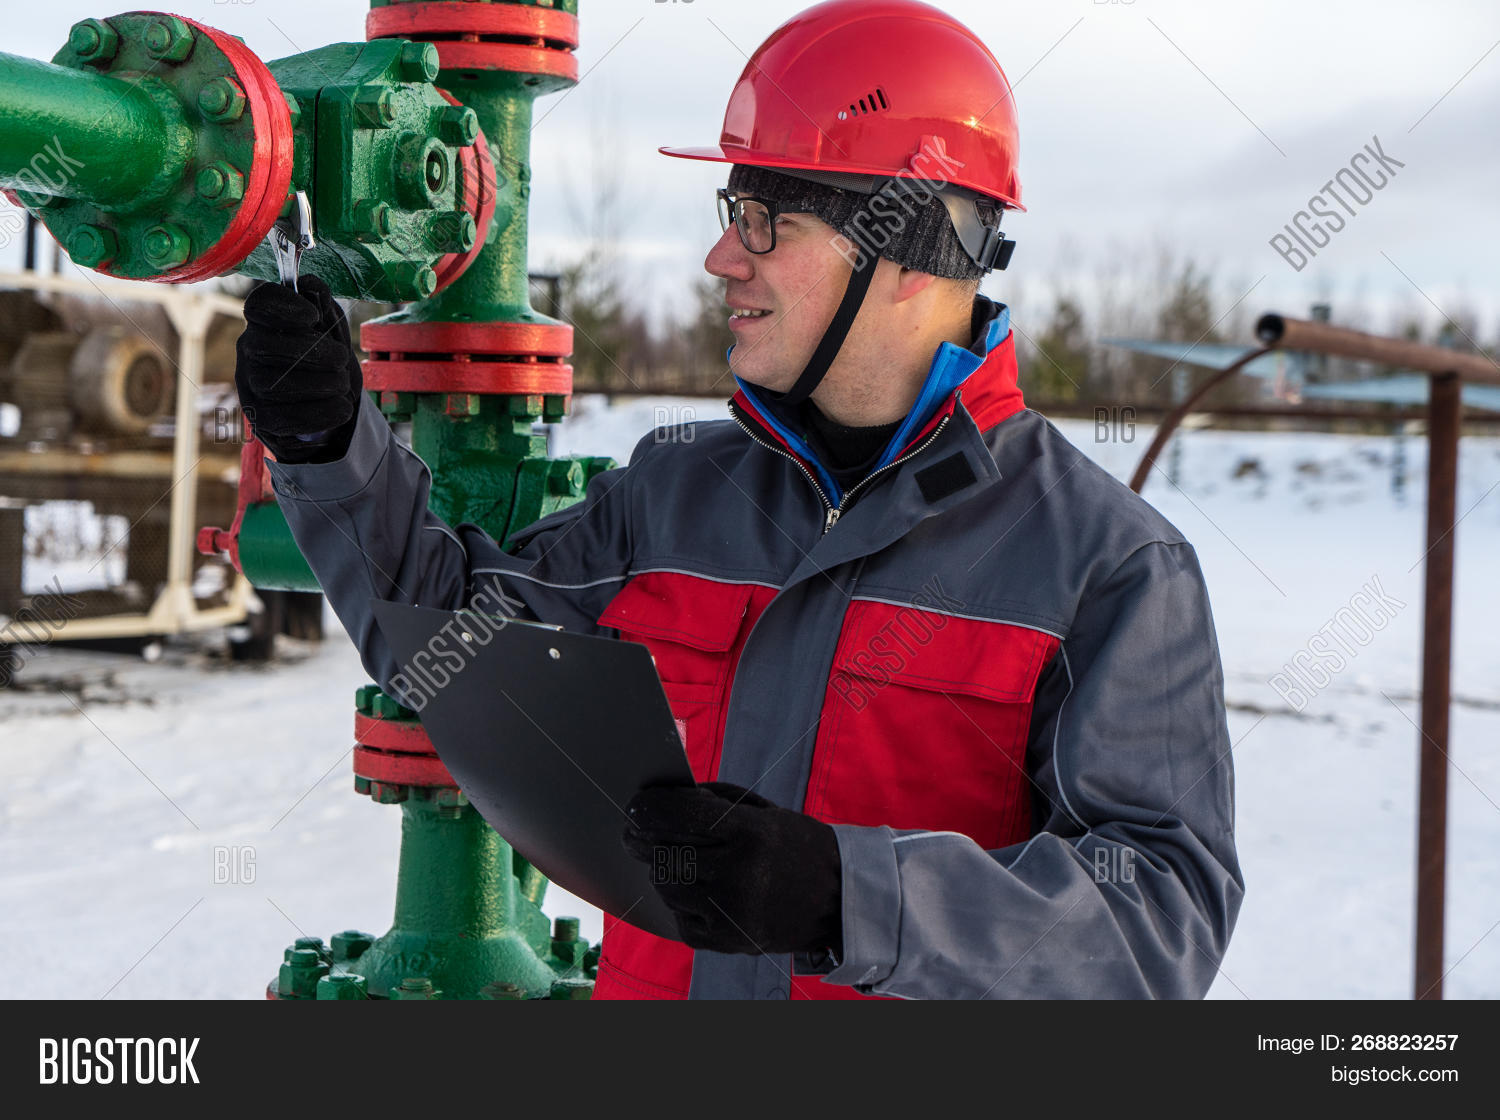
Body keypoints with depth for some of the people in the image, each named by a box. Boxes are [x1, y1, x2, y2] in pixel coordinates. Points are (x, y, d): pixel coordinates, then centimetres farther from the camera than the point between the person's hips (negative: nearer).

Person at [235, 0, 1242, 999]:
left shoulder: (1110, 562, -6)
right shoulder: (677, 487, 11)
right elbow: (442, 631, 21)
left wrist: (844, 892, -26)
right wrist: (331, 440, 6)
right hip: (652, 974, 4)